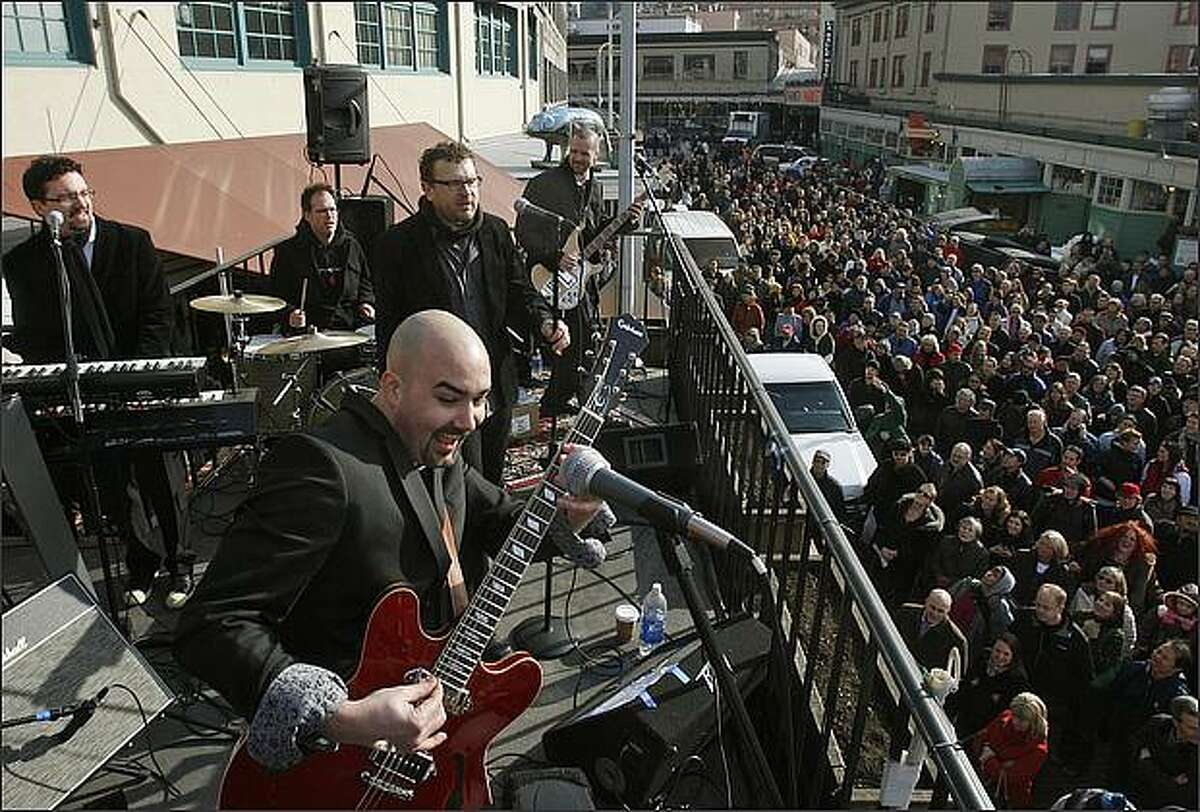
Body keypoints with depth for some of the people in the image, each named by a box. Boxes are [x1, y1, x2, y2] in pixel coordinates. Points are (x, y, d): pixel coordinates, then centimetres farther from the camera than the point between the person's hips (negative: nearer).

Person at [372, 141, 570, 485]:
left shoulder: (496, 231, 8)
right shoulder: (397, 244, -7)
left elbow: (519, 292, 14)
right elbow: (389, 327, -5)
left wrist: (544, 324, -8)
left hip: (497, 388, 5)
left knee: (493, 489, 17)